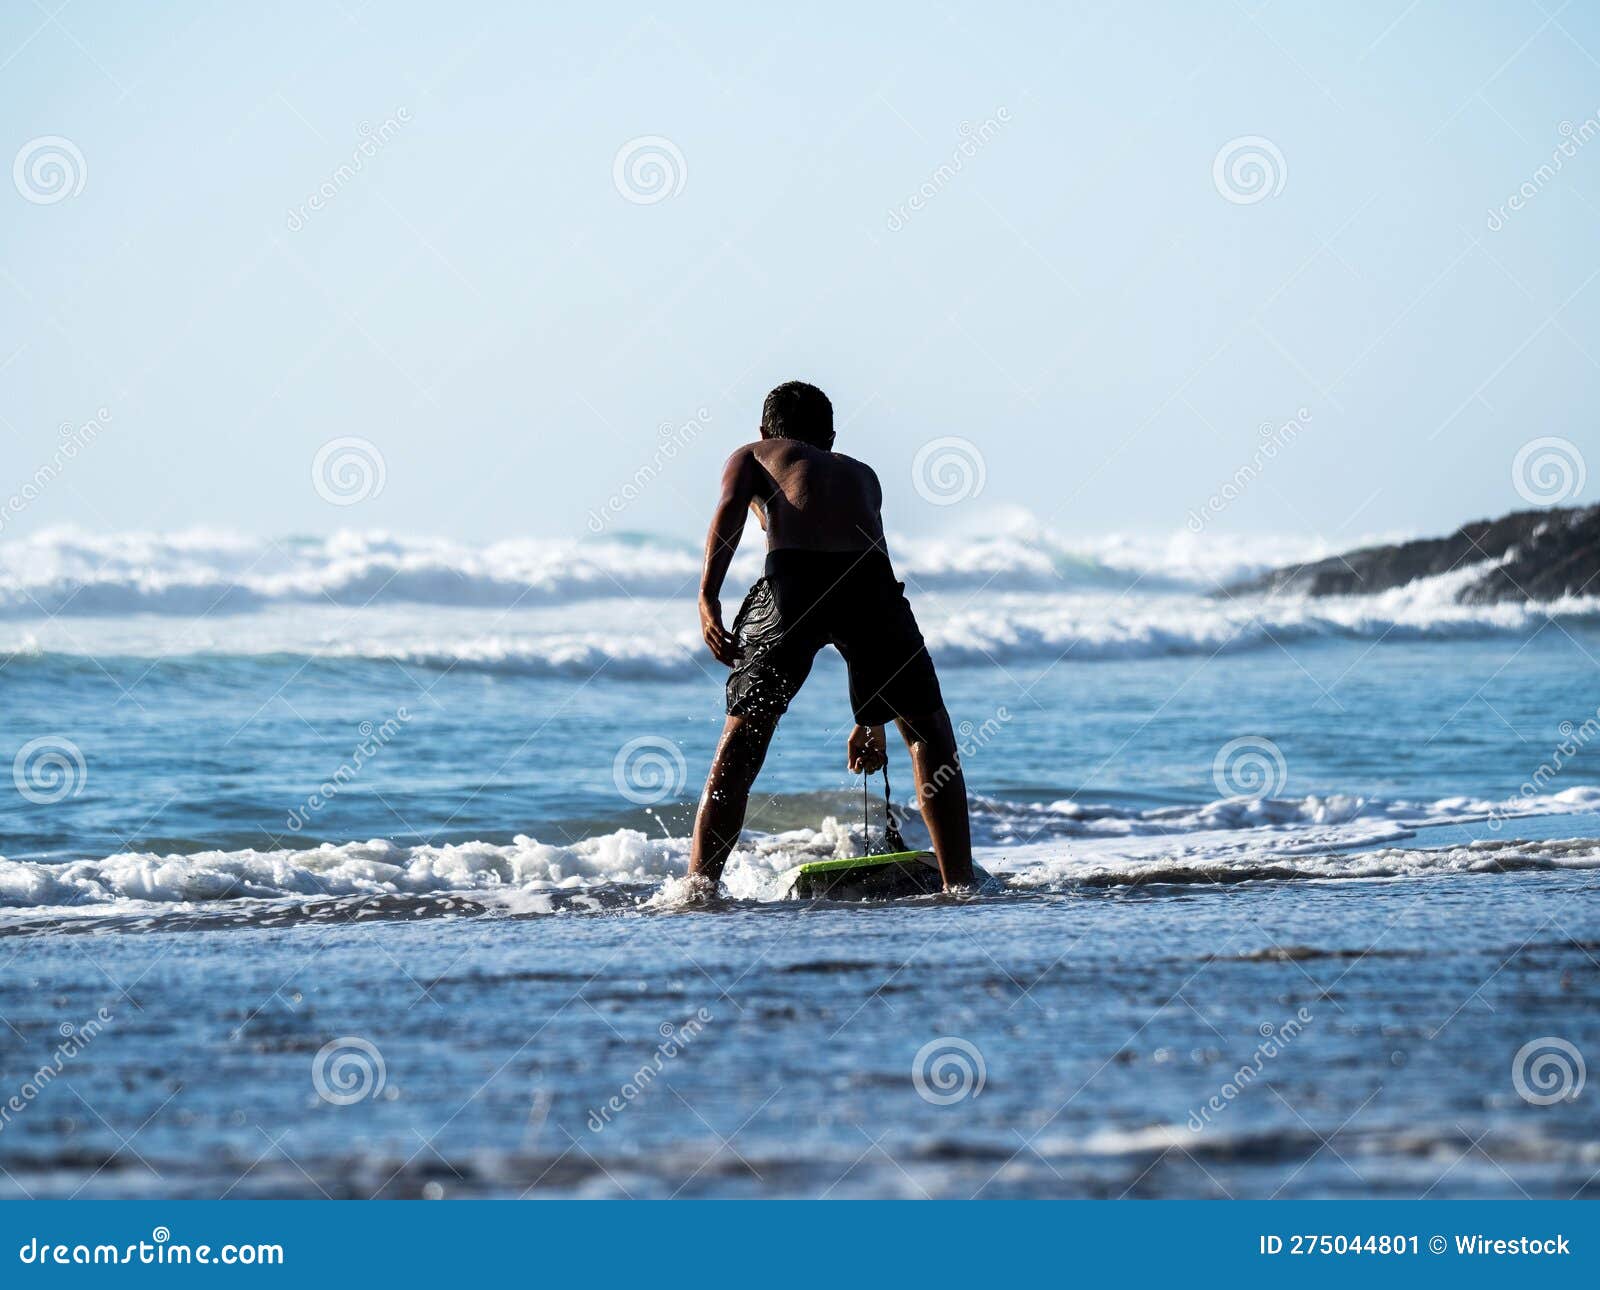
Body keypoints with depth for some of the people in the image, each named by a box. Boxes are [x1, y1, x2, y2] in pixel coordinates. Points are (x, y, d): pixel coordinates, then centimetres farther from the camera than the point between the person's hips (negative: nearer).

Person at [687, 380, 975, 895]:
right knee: (929, 733, 20)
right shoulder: (860, 473, 39)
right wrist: (871, 715, 47)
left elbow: (730, 508, 4)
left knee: (741, 740, 12)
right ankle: (959, 886, 14)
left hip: (792, 579, -2)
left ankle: (698, 888, 3)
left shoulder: (751, 456, 30)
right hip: (868, 577, 2)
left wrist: (708, 599, -10)